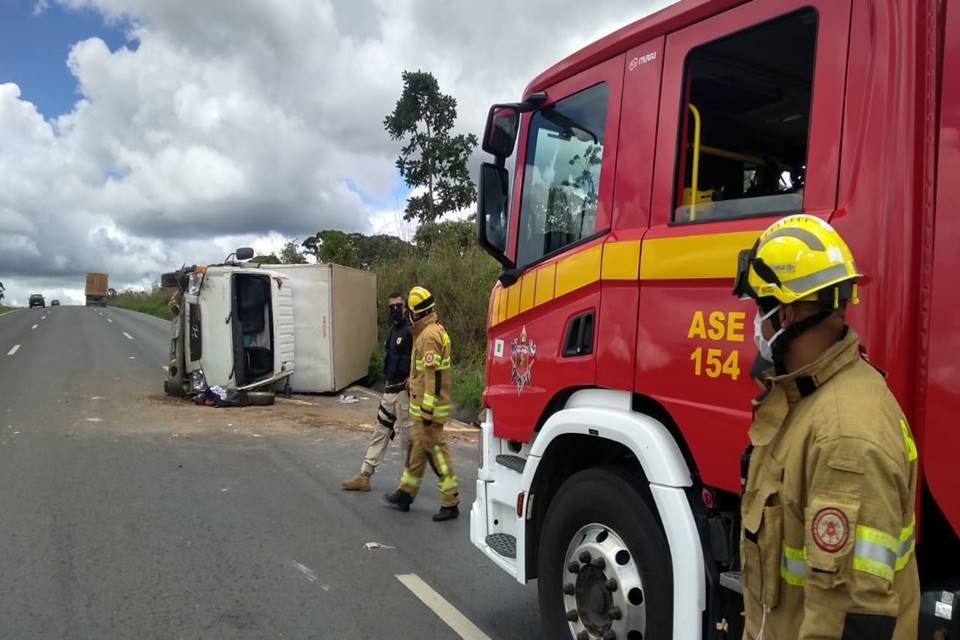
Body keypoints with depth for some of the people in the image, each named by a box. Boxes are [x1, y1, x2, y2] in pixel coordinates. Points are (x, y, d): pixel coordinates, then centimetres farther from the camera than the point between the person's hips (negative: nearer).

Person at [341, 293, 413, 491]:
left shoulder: (410, 330, -14)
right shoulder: (392, 330, 14)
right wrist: (389, 382, 16)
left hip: (404, 391, -9)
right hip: (390, 390, 9)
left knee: (407, 435, 0)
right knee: (380, 432, 12)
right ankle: (364, 476, 18)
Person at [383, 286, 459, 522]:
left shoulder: (429, 335, -20)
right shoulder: (429, 332, 13)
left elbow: (433, 375, -24)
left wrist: (427, 410, -24)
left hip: (428, 408, -10)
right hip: (421, 407, 10)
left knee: (437, 452, -3)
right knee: (417, 449, 18)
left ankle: (450, 504, 6)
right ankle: (405, 494, 31)